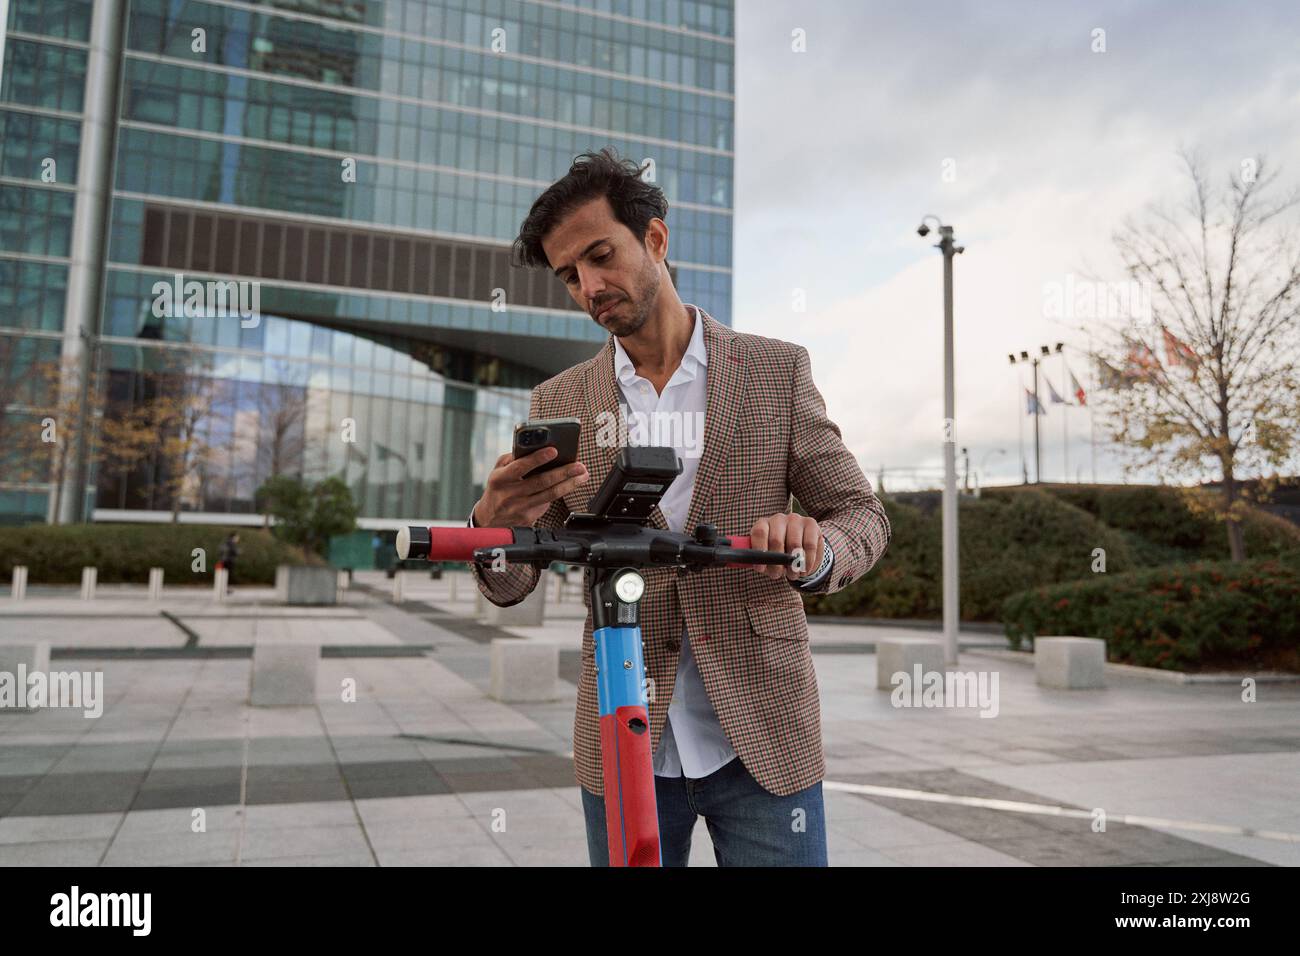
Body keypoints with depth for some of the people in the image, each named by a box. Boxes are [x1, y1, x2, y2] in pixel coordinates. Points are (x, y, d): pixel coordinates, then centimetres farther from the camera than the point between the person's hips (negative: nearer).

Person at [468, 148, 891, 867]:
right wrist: (495, 524, -22)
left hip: (762, 735, -1)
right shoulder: (560, 402, 3)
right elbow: (510, 588, 2)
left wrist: (816, 551, -23)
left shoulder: (777, 371, -1)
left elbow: (862, 515, 1)